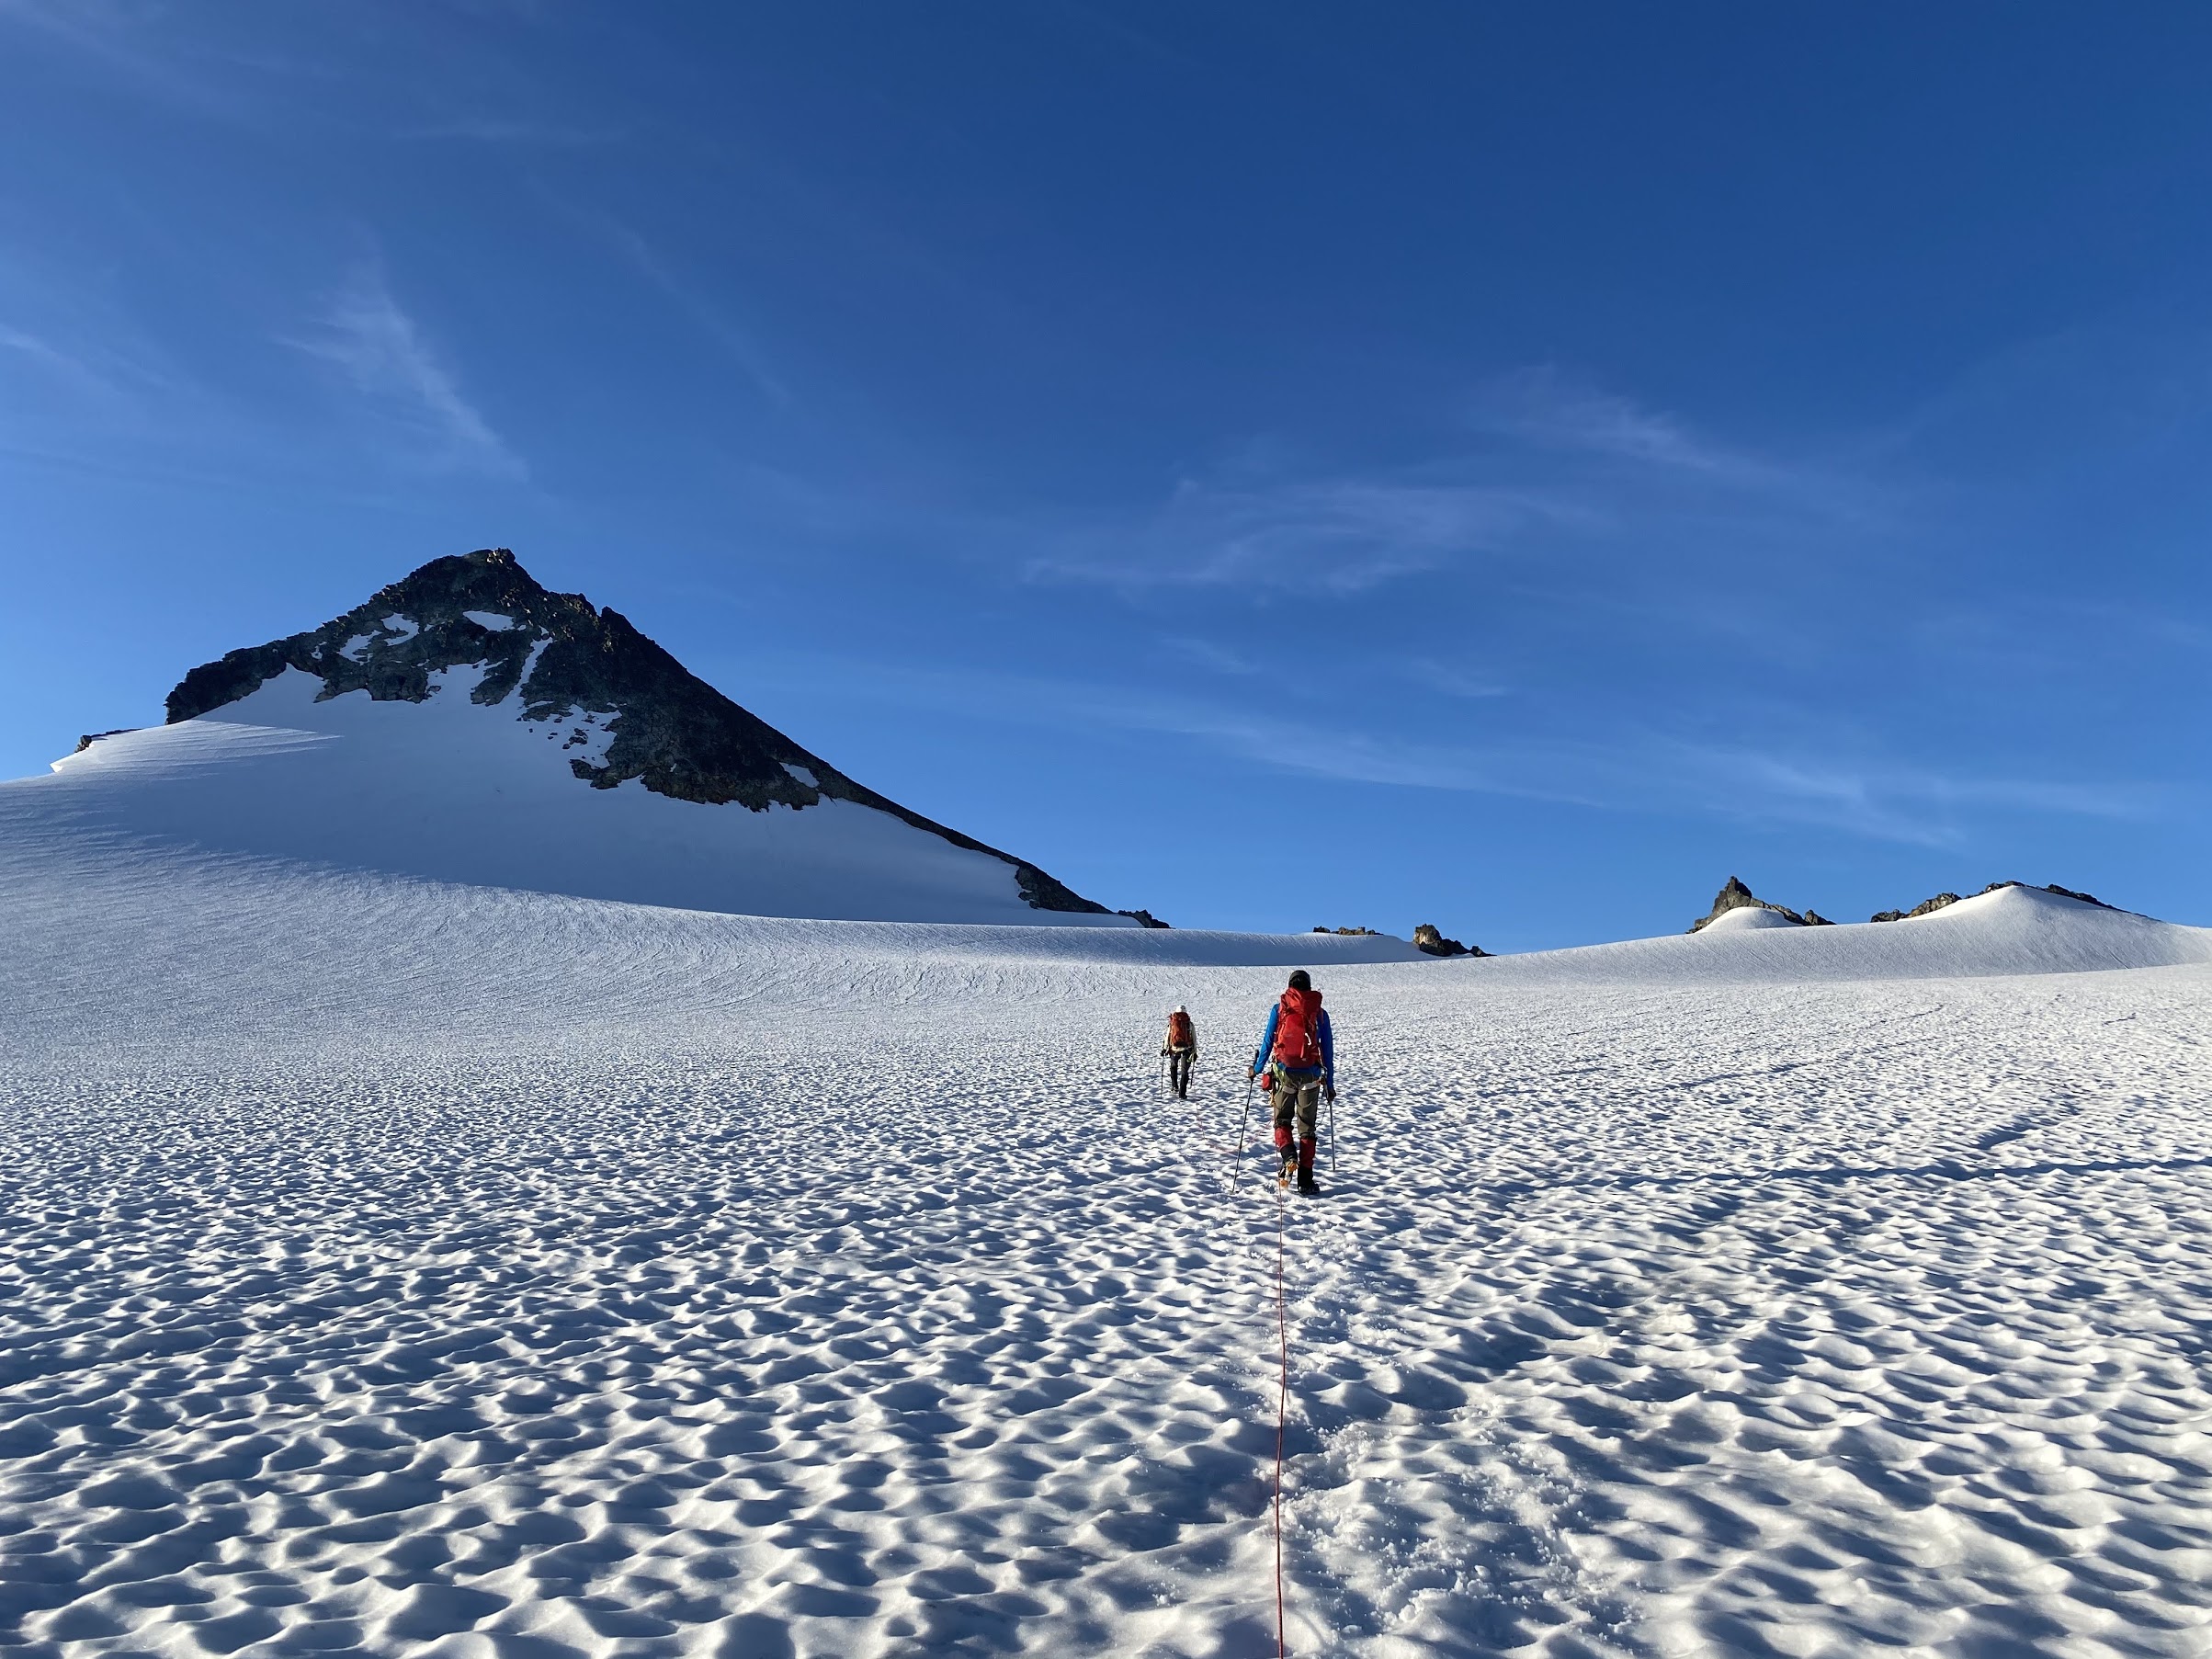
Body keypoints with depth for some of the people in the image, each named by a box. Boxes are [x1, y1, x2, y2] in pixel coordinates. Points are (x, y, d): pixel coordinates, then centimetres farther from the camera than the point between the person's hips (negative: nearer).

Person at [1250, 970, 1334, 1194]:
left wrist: (1257, 1069, 15)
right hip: (1310, 1076, 1)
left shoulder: (1278, 1009, 3)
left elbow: (1267, 1041, 2)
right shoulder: (1320, 1013, 6)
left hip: (1284, 1073, -1)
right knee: (1307, 1127, 8)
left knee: (1282, 1120, 14)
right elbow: (1328, 1050, 7)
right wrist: (1329, 1083, 13)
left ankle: (1288, 1156, -15)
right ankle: (1305, 1180, 5)